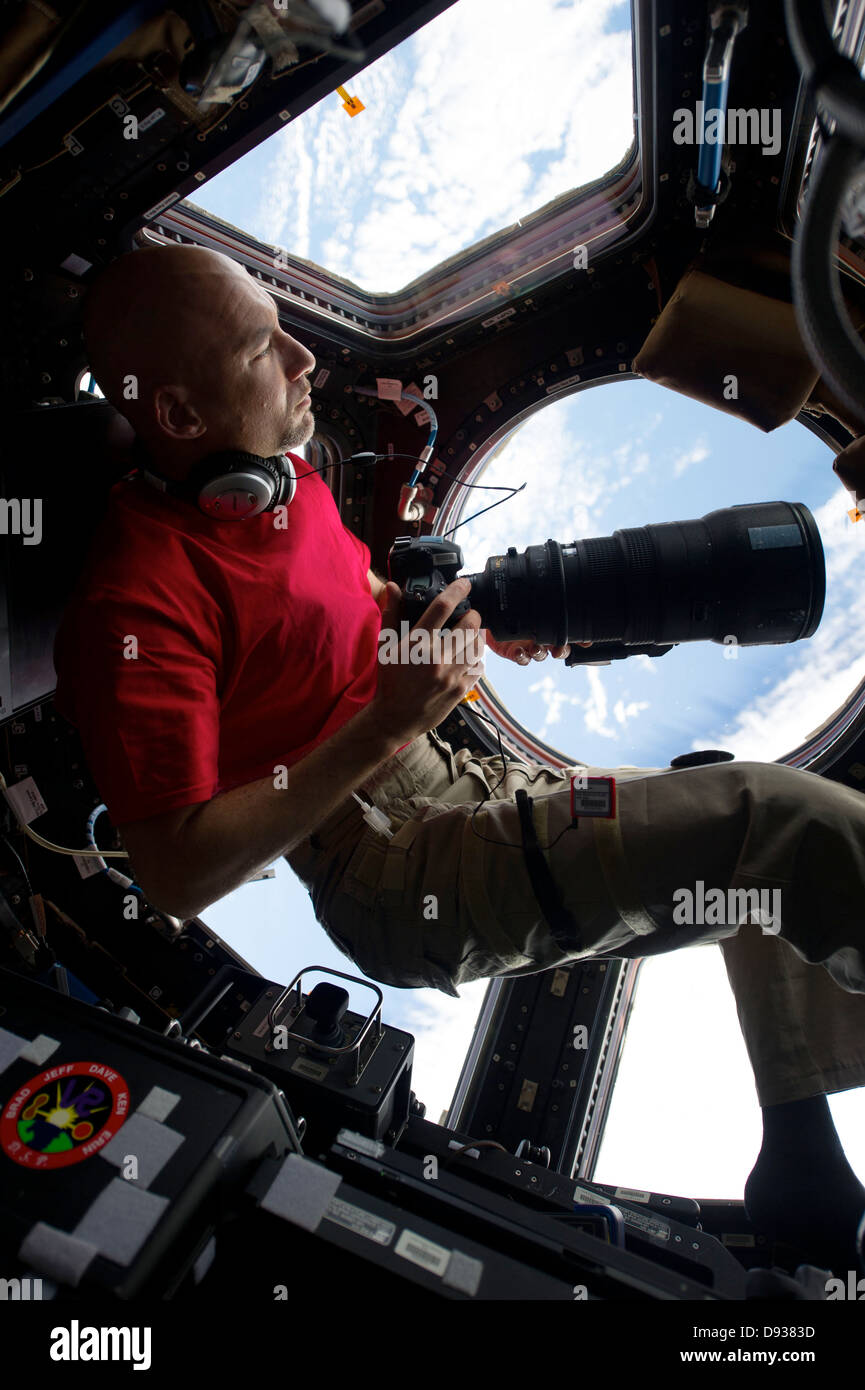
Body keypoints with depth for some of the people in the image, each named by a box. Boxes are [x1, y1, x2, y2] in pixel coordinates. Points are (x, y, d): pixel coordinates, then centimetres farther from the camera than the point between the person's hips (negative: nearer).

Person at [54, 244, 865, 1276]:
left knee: (773, 868, 15)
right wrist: (385, 726, -25)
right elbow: (177, 877, -19)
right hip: (391, 883, -9)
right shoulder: (134, 606, -19)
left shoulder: (285, 476, 8)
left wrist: (480, 621, 3)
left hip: (461, 783, 10)